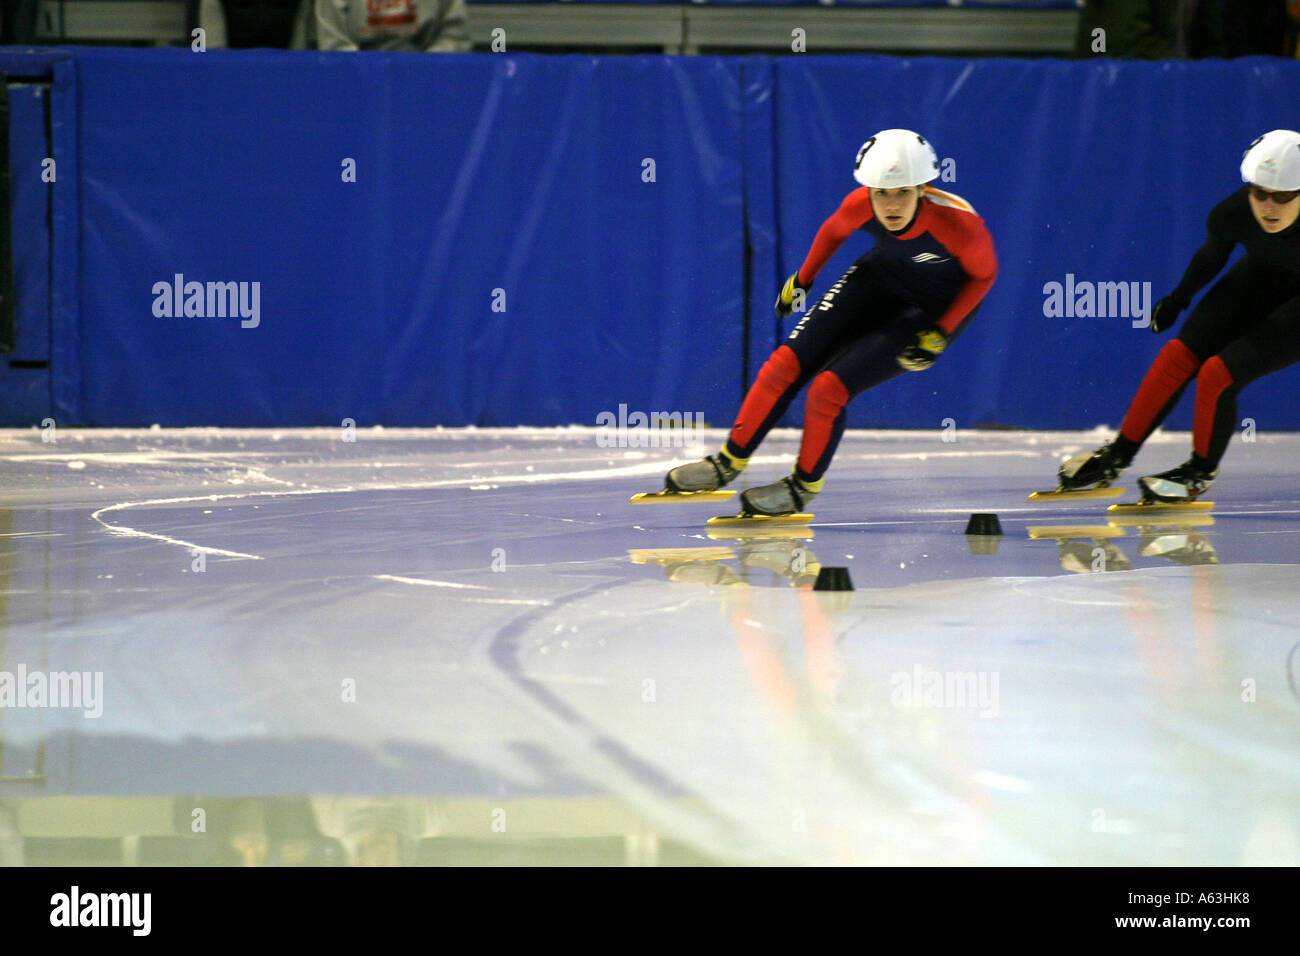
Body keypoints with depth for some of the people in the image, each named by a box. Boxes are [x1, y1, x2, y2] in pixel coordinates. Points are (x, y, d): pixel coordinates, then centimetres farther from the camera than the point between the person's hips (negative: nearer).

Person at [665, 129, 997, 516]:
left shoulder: (959, 223, -36)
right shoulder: (860, 206, -25)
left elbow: (985, 274, -15)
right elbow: (833, 231, 1)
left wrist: (938, 337, -18)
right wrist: (802, 280, 12)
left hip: (937, 309, -4)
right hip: (881, 277, 4)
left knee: (829, 388, -15)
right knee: (789, 363, -4)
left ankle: (805, 485, 10)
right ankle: (730, 461, 14)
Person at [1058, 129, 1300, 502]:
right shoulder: (1230, 215, -25)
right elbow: (1211, 257, -1)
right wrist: (1178, 299, 13)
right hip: (1262, 277, 4)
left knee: (1219, 373, -16)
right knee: (1181, 355, -5)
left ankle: (1200, 472, 9)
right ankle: (1118, 455, 12)